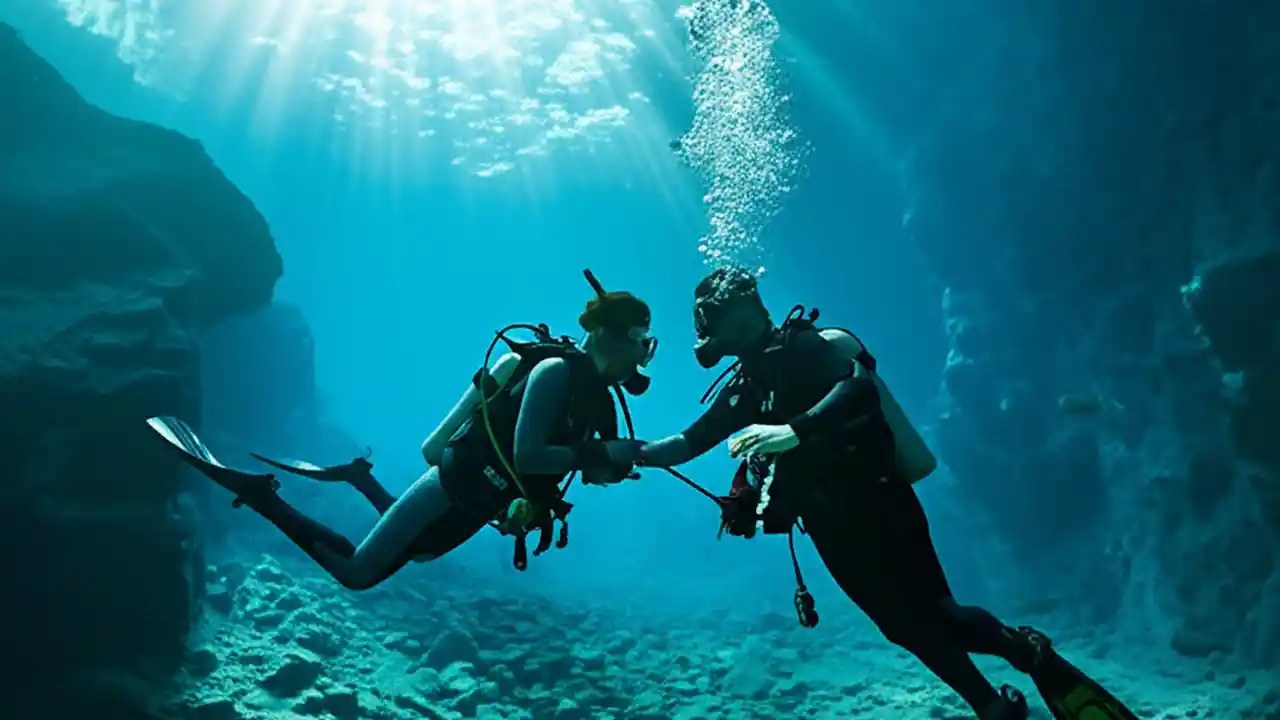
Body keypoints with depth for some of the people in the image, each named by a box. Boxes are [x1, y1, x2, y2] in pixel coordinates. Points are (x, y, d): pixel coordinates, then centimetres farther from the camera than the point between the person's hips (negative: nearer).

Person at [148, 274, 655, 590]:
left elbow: (593, 470, 10)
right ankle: (256, 491, 3)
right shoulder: (557, 369, -21)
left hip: (476, 502, 9)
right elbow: (525, 455, -29)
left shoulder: (597, 392, 6)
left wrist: (618, 458, -9)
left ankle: (357, 477, 44)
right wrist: (603, 453, -26)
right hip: (451, 489, -9)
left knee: (414, 553, 34)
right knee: (356, 573, -3)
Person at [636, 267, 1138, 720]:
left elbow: (860, 387, -31)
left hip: (876, 507, -8)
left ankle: (1034, 657, 3)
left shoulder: (798, 348, -12)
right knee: (907, 626, 8)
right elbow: (692, 441, 19)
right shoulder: (745, 383, 12)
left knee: (934, 616, -13)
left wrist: (794, 430, -42)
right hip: (833, 526, 8)